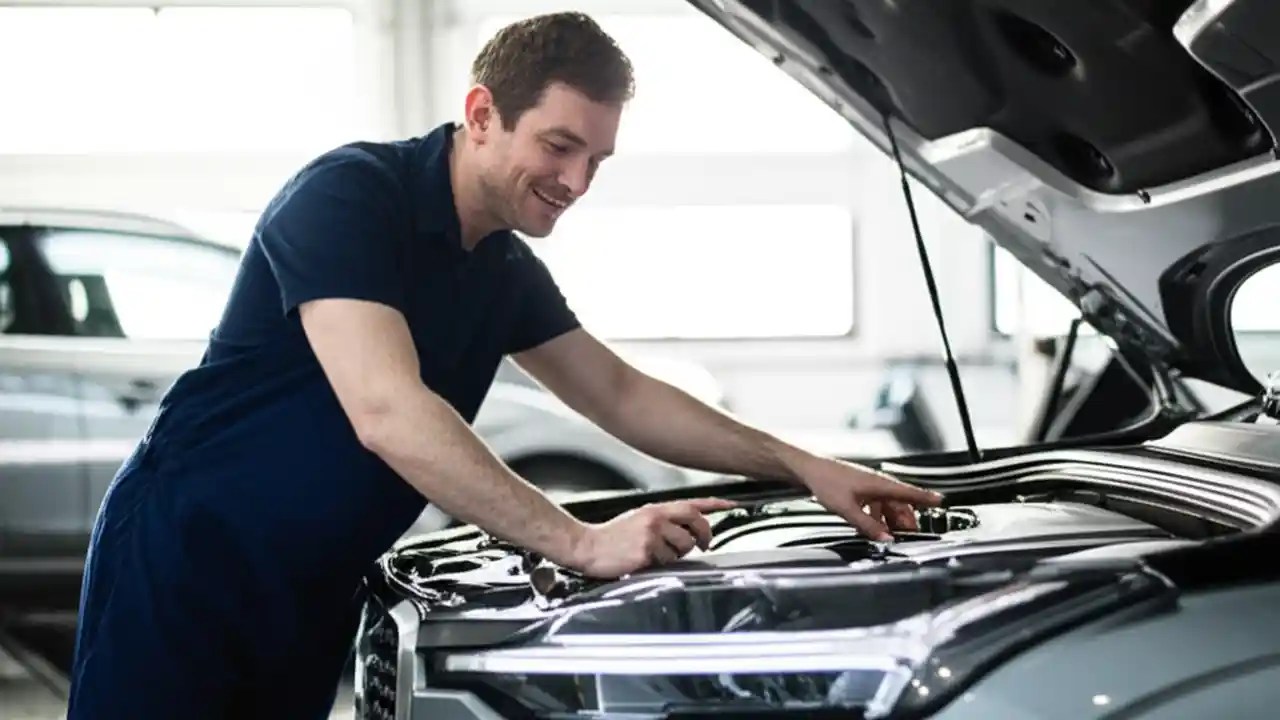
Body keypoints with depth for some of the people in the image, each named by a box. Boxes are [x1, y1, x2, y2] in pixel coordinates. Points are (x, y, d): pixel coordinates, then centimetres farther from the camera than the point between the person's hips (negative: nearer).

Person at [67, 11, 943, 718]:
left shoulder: (506, 270, 5)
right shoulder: (349, 195, -20)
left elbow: (623, 394, 15)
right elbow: (386, 412, -31)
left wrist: (802, 466, 6)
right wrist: (581, 542, -34)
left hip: (308, 598, 7)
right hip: (185, 567, -7)